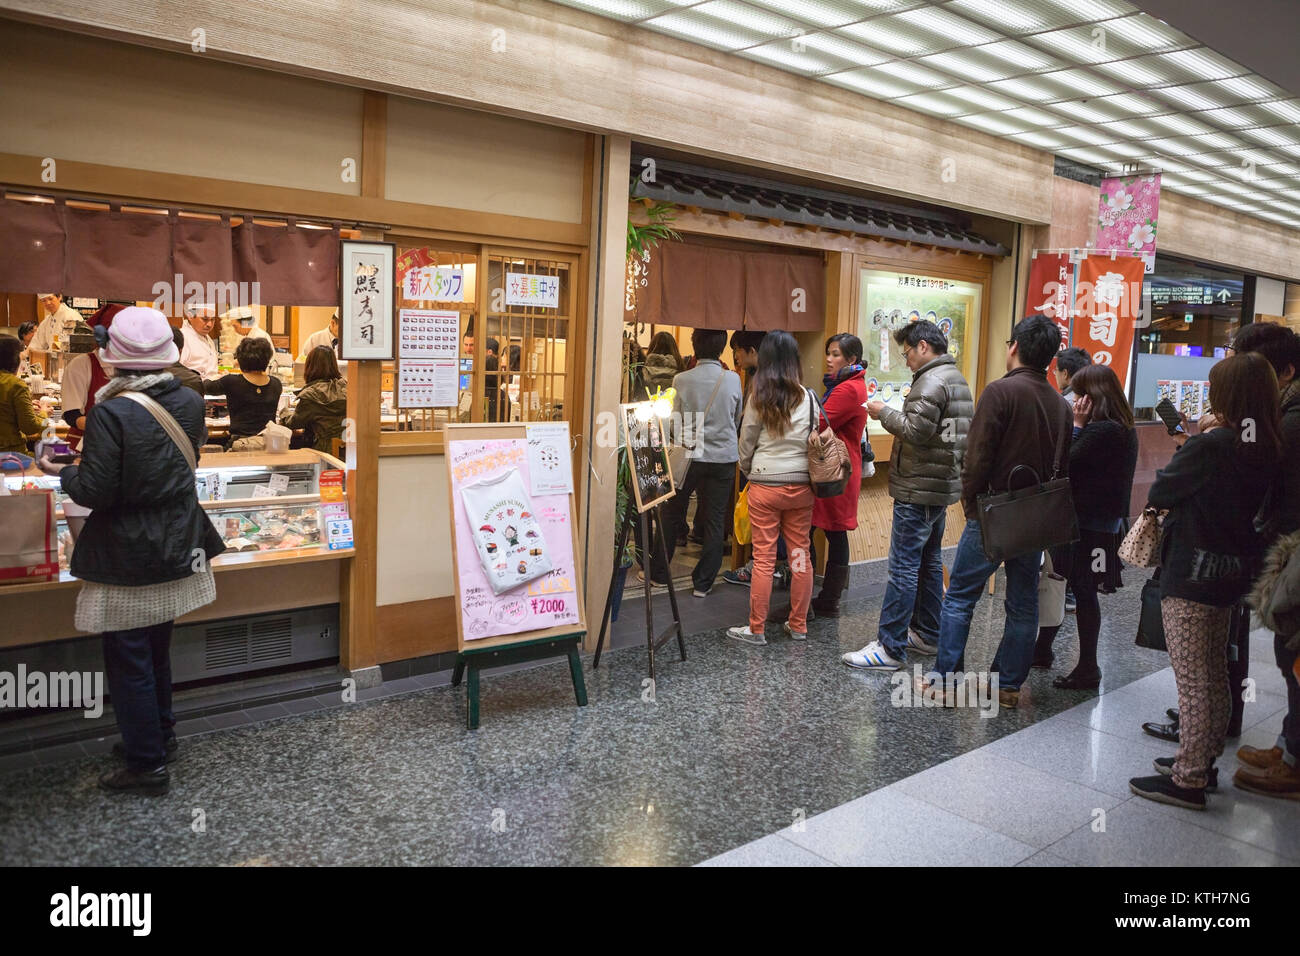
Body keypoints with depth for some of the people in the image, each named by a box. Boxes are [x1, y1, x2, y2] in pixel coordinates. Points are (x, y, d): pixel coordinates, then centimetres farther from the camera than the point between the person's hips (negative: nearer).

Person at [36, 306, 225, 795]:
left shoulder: (110, 414, -22)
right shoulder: (190, 402, -3)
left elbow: (95, 493, -19)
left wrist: (63, 472, 0)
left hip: (127, 559, -6)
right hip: (176, 550, 6)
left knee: (128, 660, 7)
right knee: (157, 649, 23)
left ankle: (148, 765, 16)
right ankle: (160, 734, 38)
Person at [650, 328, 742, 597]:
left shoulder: (682, 380, -9)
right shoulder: (733, 380, -5)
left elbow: (673, 421, 0)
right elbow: (737, 418, 8)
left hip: (689, 455, 0)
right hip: (723, 457, 0)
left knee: (672, 515, 14)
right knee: (714, 521, 7)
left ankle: (657, 572, 23)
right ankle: (703, 582, 11)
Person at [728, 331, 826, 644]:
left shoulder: (758, 397, -6)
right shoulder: (807, 397, -2)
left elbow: (746, 442, 2)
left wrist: (747, 471, 20)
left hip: (765, 486, -2)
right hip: (801, 486, 2)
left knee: (764, 558, 3)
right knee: (800, 555, 11)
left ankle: (756, 629, 10)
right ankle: (798, 625, 21)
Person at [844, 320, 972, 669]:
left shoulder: (932, 381, -15)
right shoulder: (957, 379, 18)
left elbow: (914, 431, -23)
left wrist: (884, 412, -9)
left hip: (919, 490, -11)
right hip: (942, 487, 11)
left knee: (903, 567, -9)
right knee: (929, 562, 18)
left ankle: (890, 648, -7)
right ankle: (927, 635, 27)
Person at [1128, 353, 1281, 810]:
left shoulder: (1210, 446, -21)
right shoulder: (1267, 450, 4)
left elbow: (1159, 493, -11)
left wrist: (1197, 439, 2)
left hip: (1191, 575, -9)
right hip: (1233, 572, 9)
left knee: (1192, 681, -2)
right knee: (1215, 677, 19)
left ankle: (1188, 780, 6)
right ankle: (1203, 760, 33)